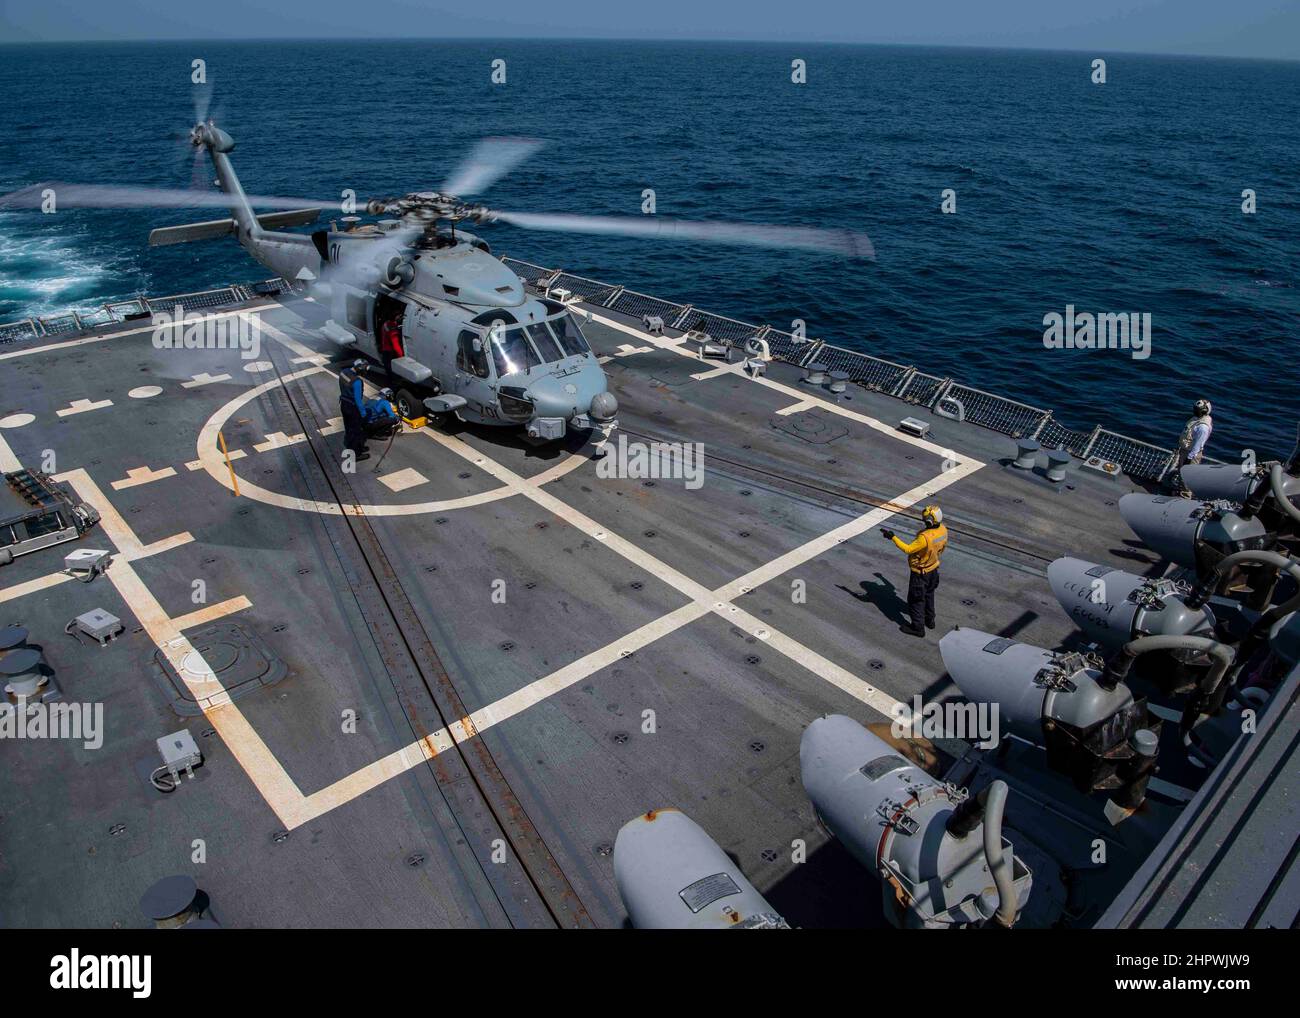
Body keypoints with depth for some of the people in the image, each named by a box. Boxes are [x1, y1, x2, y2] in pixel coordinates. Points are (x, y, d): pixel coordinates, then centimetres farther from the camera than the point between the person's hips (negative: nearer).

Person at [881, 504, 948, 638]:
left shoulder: (925, 537, -38)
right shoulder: (943, 529, -13)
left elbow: (908, 549, -30)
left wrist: (893, 537, -28)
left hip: (920, 573, -8)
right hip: (934, 569, 8)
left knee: (916, 599, 10)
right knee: (929, 595, 28)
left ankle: (918, 627, 21)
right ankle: (930, 620, 44)